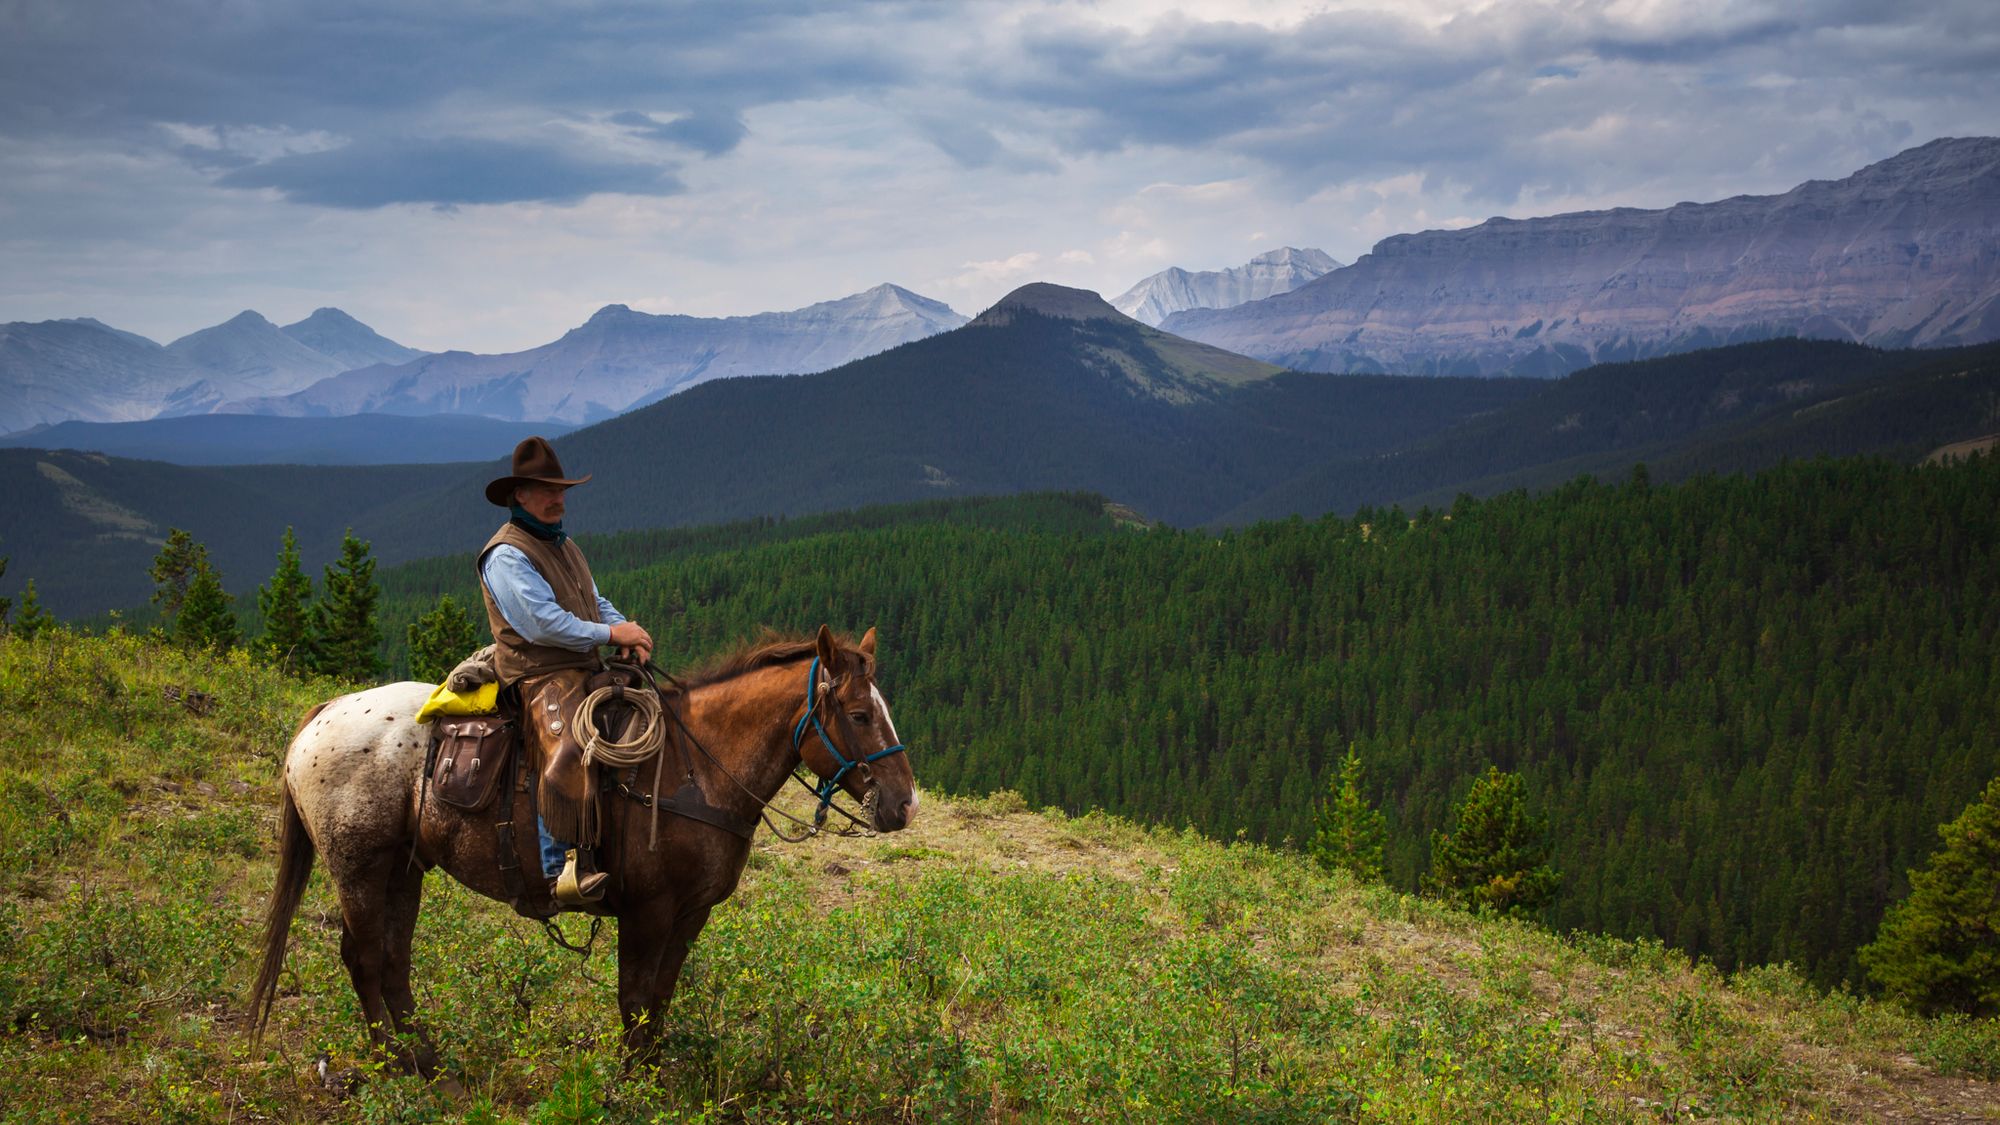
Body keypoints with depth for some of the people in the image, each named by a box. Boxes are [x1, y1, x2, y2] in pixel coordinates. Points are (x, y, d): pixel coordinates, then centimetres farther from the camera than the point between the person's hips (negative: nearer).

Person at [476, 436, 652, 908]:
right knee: (567, 753, -33)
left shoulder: (566, 546, 23)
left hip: (588, 673, 10)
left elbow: (596, 603, 23)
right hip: (540, 678, -10)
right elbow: (544, 623, -17)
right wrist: (611, 634, -13)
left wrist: (627, 629, 1)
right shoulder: (507, 556, -8)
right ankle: (565, 868, -36)